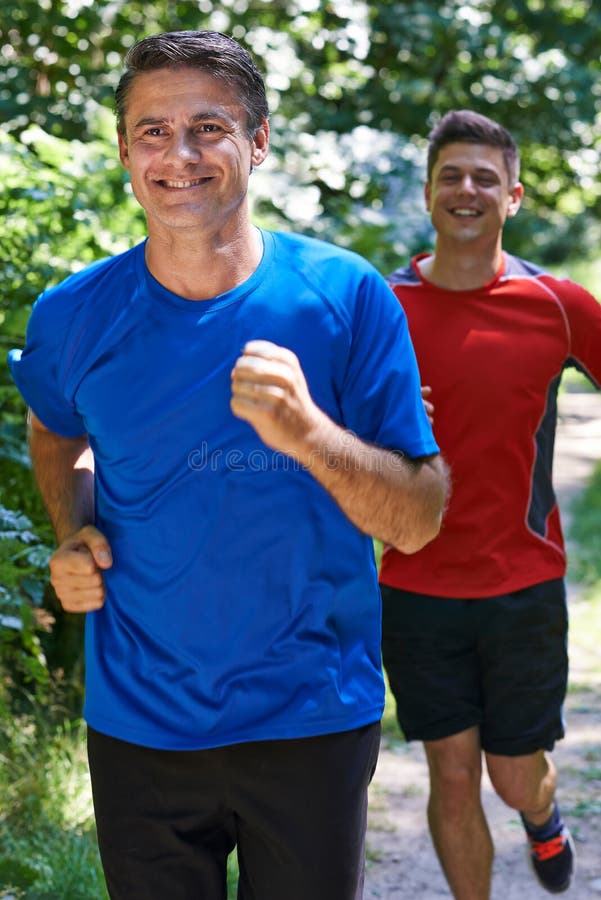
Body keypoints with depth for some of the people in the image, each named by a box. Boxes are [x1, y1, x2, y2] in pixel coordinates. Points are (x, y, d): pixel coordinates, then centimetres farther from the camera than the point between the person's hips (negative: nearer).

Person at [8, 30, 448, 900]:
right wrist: (73, 535, -2)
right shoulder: (76, 315, -5)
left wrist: (308, 432, -29)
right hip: (136, 721, 2)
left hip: (312, 719, -1)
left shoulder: (346, 298, -12)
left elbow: (419, 522, -12)